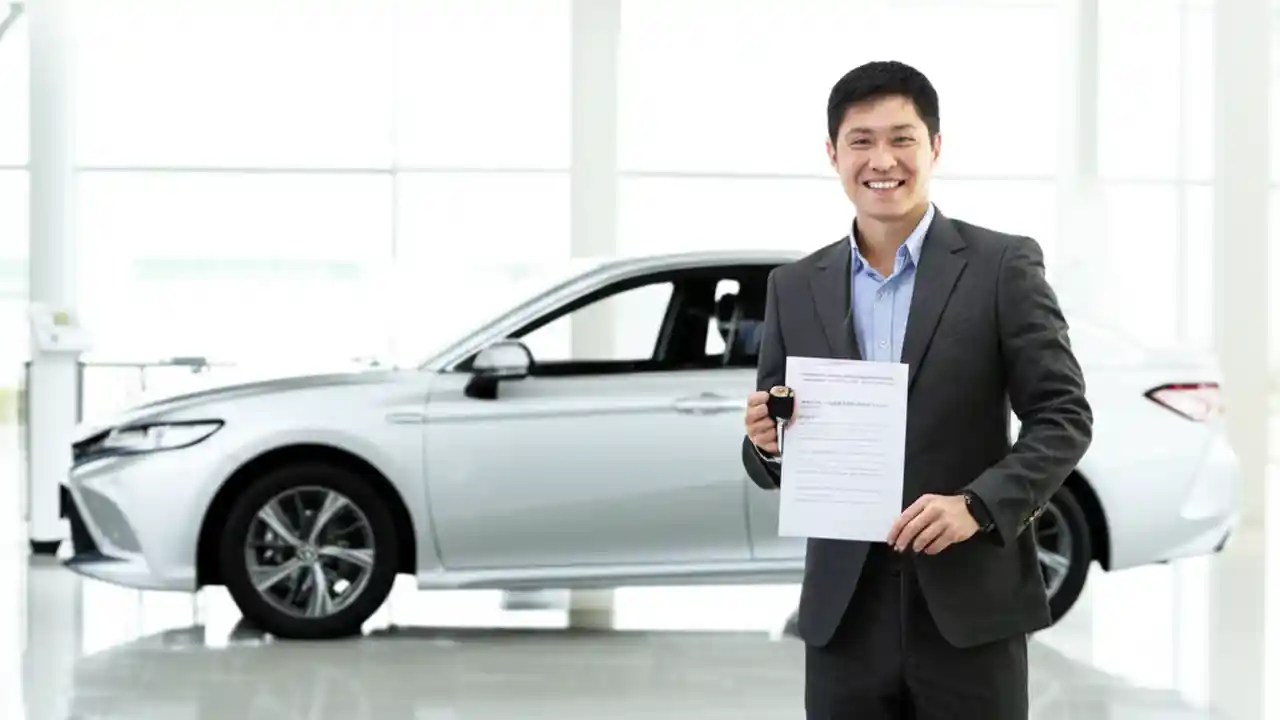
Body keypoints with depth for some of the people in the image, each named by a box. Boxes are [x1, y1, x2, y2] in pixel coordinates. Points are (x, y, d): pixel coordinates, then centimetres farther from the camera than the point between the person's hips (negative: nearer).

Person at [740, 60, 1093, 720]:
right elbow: (775, 461, 12)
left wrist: (977, 505, -17)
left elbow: (1064, 416, -3)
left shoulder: (1003, 266, -1)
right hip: (844, 617, 3)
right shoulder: (795, 287, 9)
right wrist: (767, 442, -11)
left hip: (970, 611, -3)